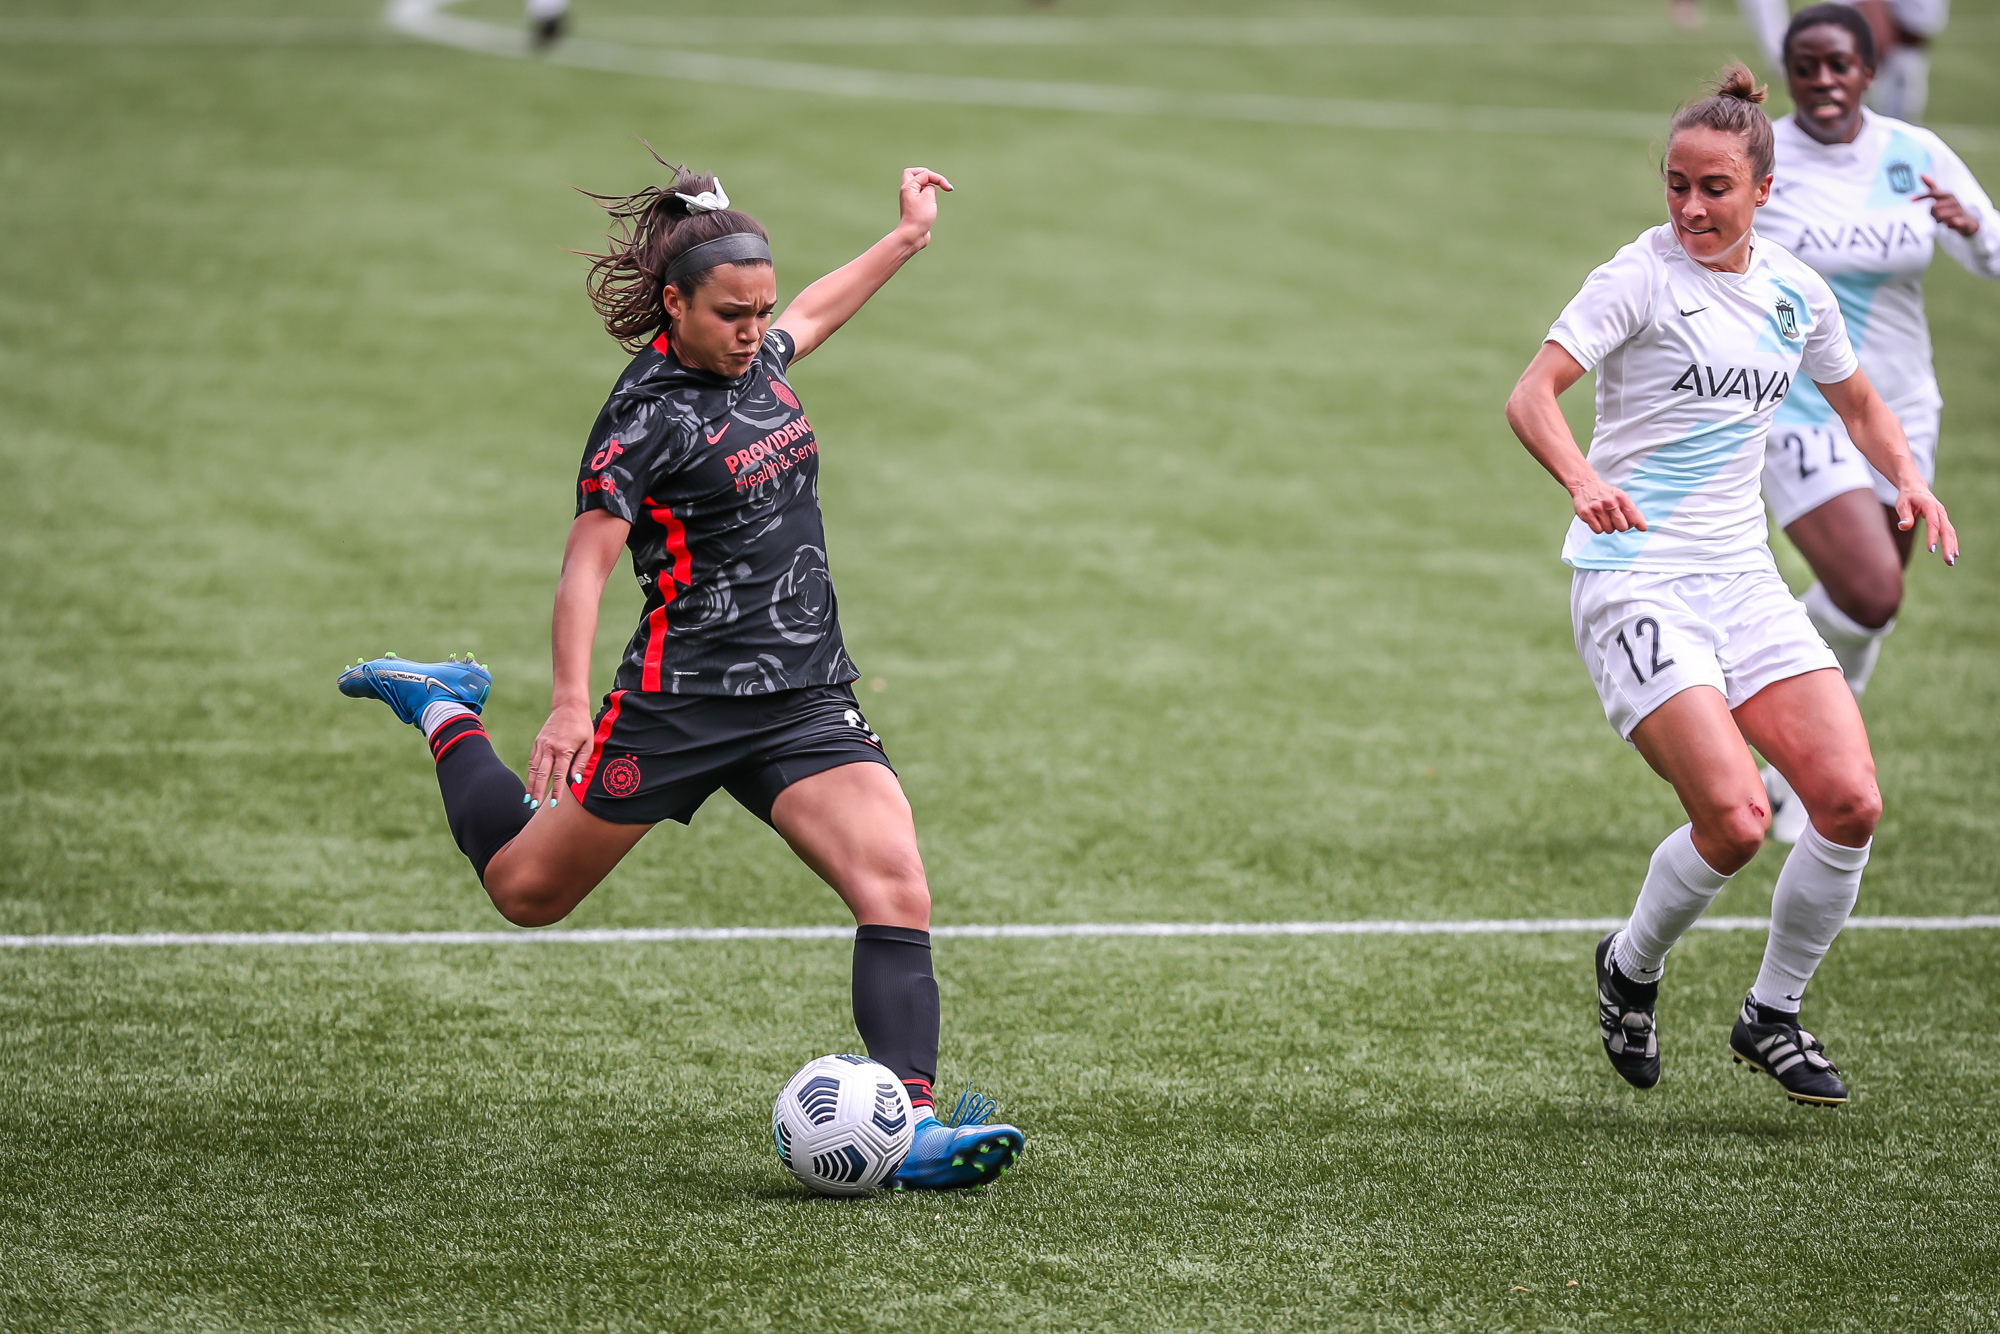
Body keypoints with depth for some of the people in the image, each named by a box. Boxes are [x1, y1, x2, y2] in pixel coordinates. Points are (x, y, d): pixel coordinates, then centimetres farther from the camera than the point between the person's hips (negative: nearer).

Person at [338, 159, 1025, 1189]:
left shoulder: (753, 360, 7)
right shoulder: (647, 416, -15)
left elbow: (811, 315, 33)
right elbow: (586, 565, -22)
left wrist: (908, 236, 39)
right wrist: (570, 703, -34)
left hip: (807, 702, 6)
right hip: (681, 703, -6)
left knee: (897, 893, -17)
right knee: (525, 891, 11)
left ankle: (910, 1121, -22)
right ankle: (445, 715, 38)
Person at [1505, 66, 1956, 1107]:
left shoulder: (1795, 291, 9)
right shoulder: (1640, 277, -9)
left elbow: (1858, 404, 26)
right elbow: (1530, 396, -20)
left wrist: (1907, 476, 6)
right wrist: (1582, 480, -39)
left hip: (1742, 579, 6)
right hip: (1635, 580, -6)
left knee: (1850, 801, -10)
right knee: (1734, 820, -20)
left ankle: (1773, 1015, 12)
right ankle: (1630, 966, 11)